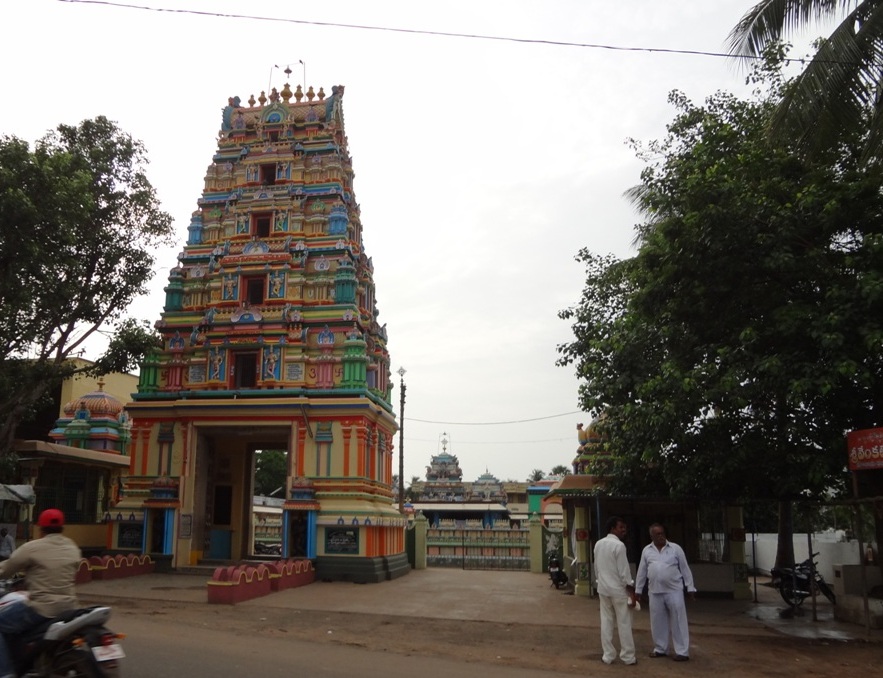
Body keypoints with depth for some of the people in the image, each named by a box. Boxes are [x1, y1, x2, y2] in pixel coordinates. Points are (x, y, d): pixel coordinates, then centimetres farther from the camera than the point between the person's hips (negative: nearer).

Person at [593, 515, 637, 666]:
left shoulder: (598, 544, 6)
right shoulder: (619, 545, -16)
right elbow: (624, 572, -16)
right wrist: (632, 593, -10)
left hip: (603, 589, 6)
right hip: (619, 590, -6)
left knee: (606, 622, 10)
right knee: (624, 624, 4)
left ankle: (608, 655, 14)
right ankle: (628, 656, 11)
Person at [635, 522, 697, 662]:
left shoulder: (675, 548, -2)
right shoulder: (646, 551, 5)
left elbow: (685, 569, 2)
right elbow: (642, 572, 11)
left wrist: (690, 587, -1)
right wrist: (638, 590, 12)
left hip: (674, 590, -3)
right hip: (655, 592, 3)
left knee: (678, 621, 0)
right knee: (658, 622, 10)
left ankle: (682, 651, 6)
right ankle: (660, 649, 23)